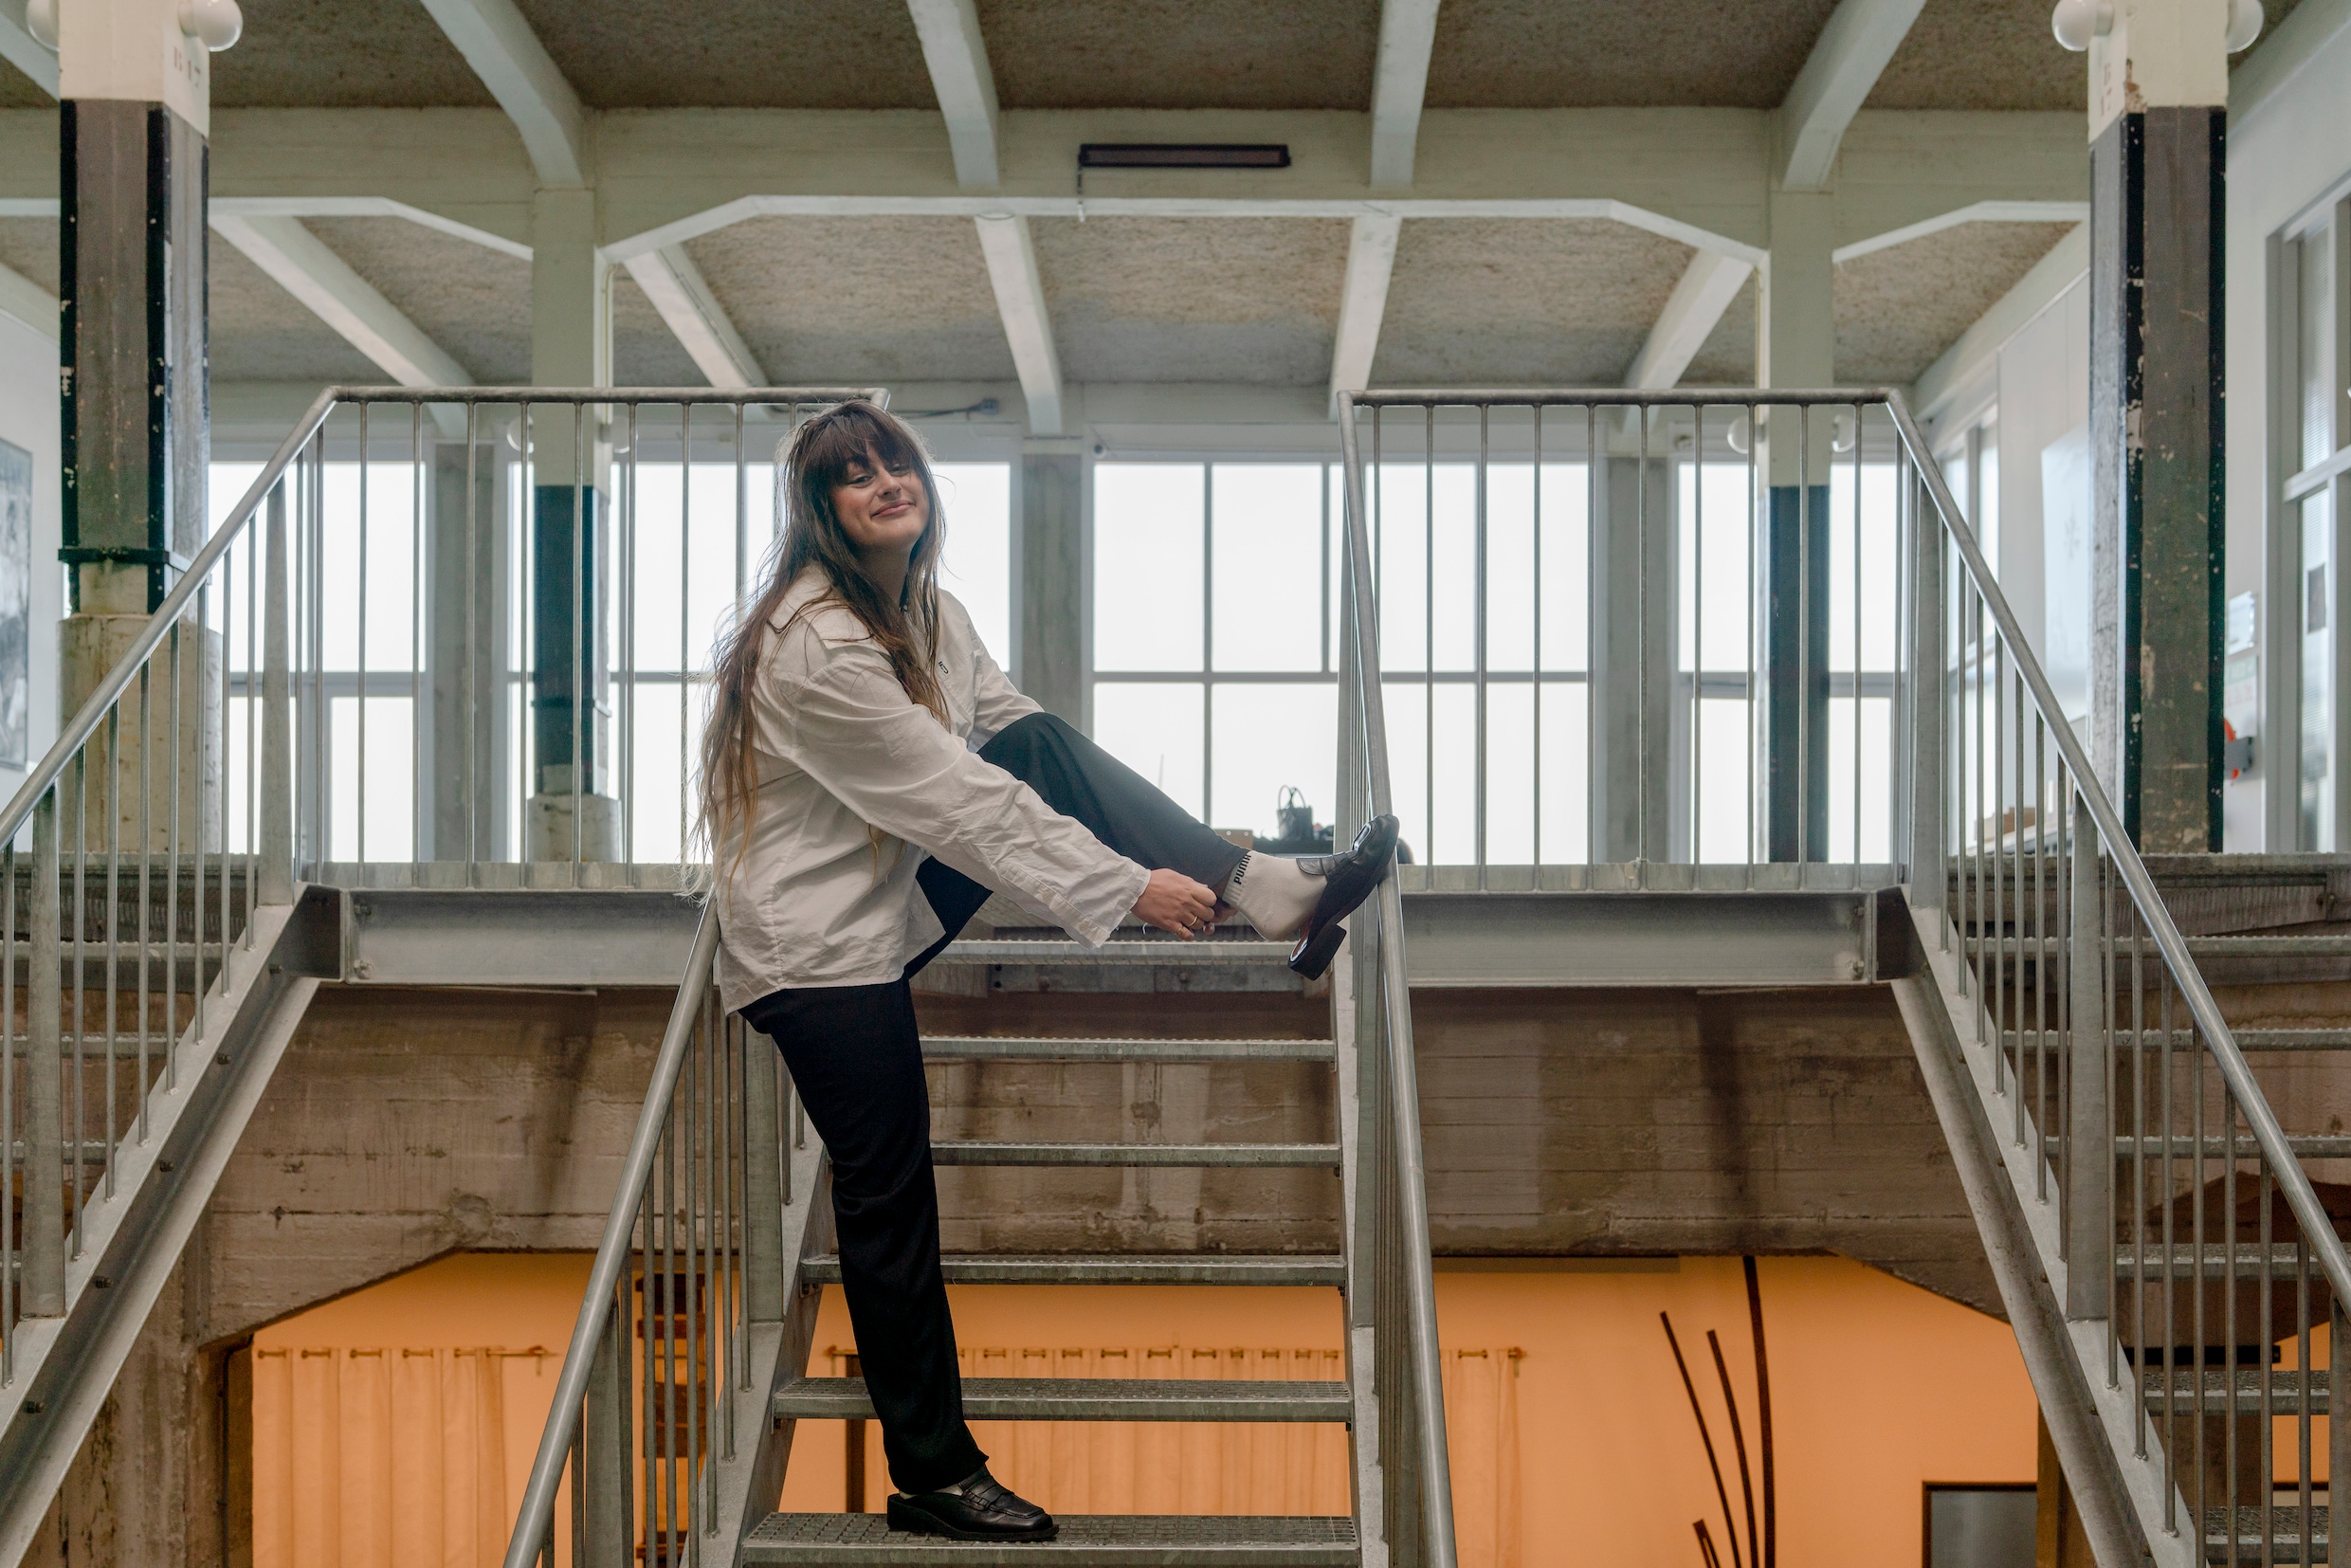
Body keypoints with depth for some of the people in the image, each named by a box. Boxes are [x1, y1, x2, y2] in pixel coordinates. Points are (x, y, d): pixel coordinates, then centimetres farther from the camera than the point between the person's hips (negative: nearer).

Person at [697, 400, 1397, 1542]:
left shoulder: (927, 611, 7)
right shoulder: (815, 646, -23)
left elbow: (1012, 735, 7)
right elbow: (959, 801, -25)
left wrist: (1196, 859, 0)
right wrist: (1125, 887, -24)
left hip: (894, 898, 8)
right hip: (814, 945, -8)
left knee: (1044, 747, -8)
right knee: (889, 1203, -4)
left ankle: (1269, 893, -18)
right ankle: (931, 1477, 8)